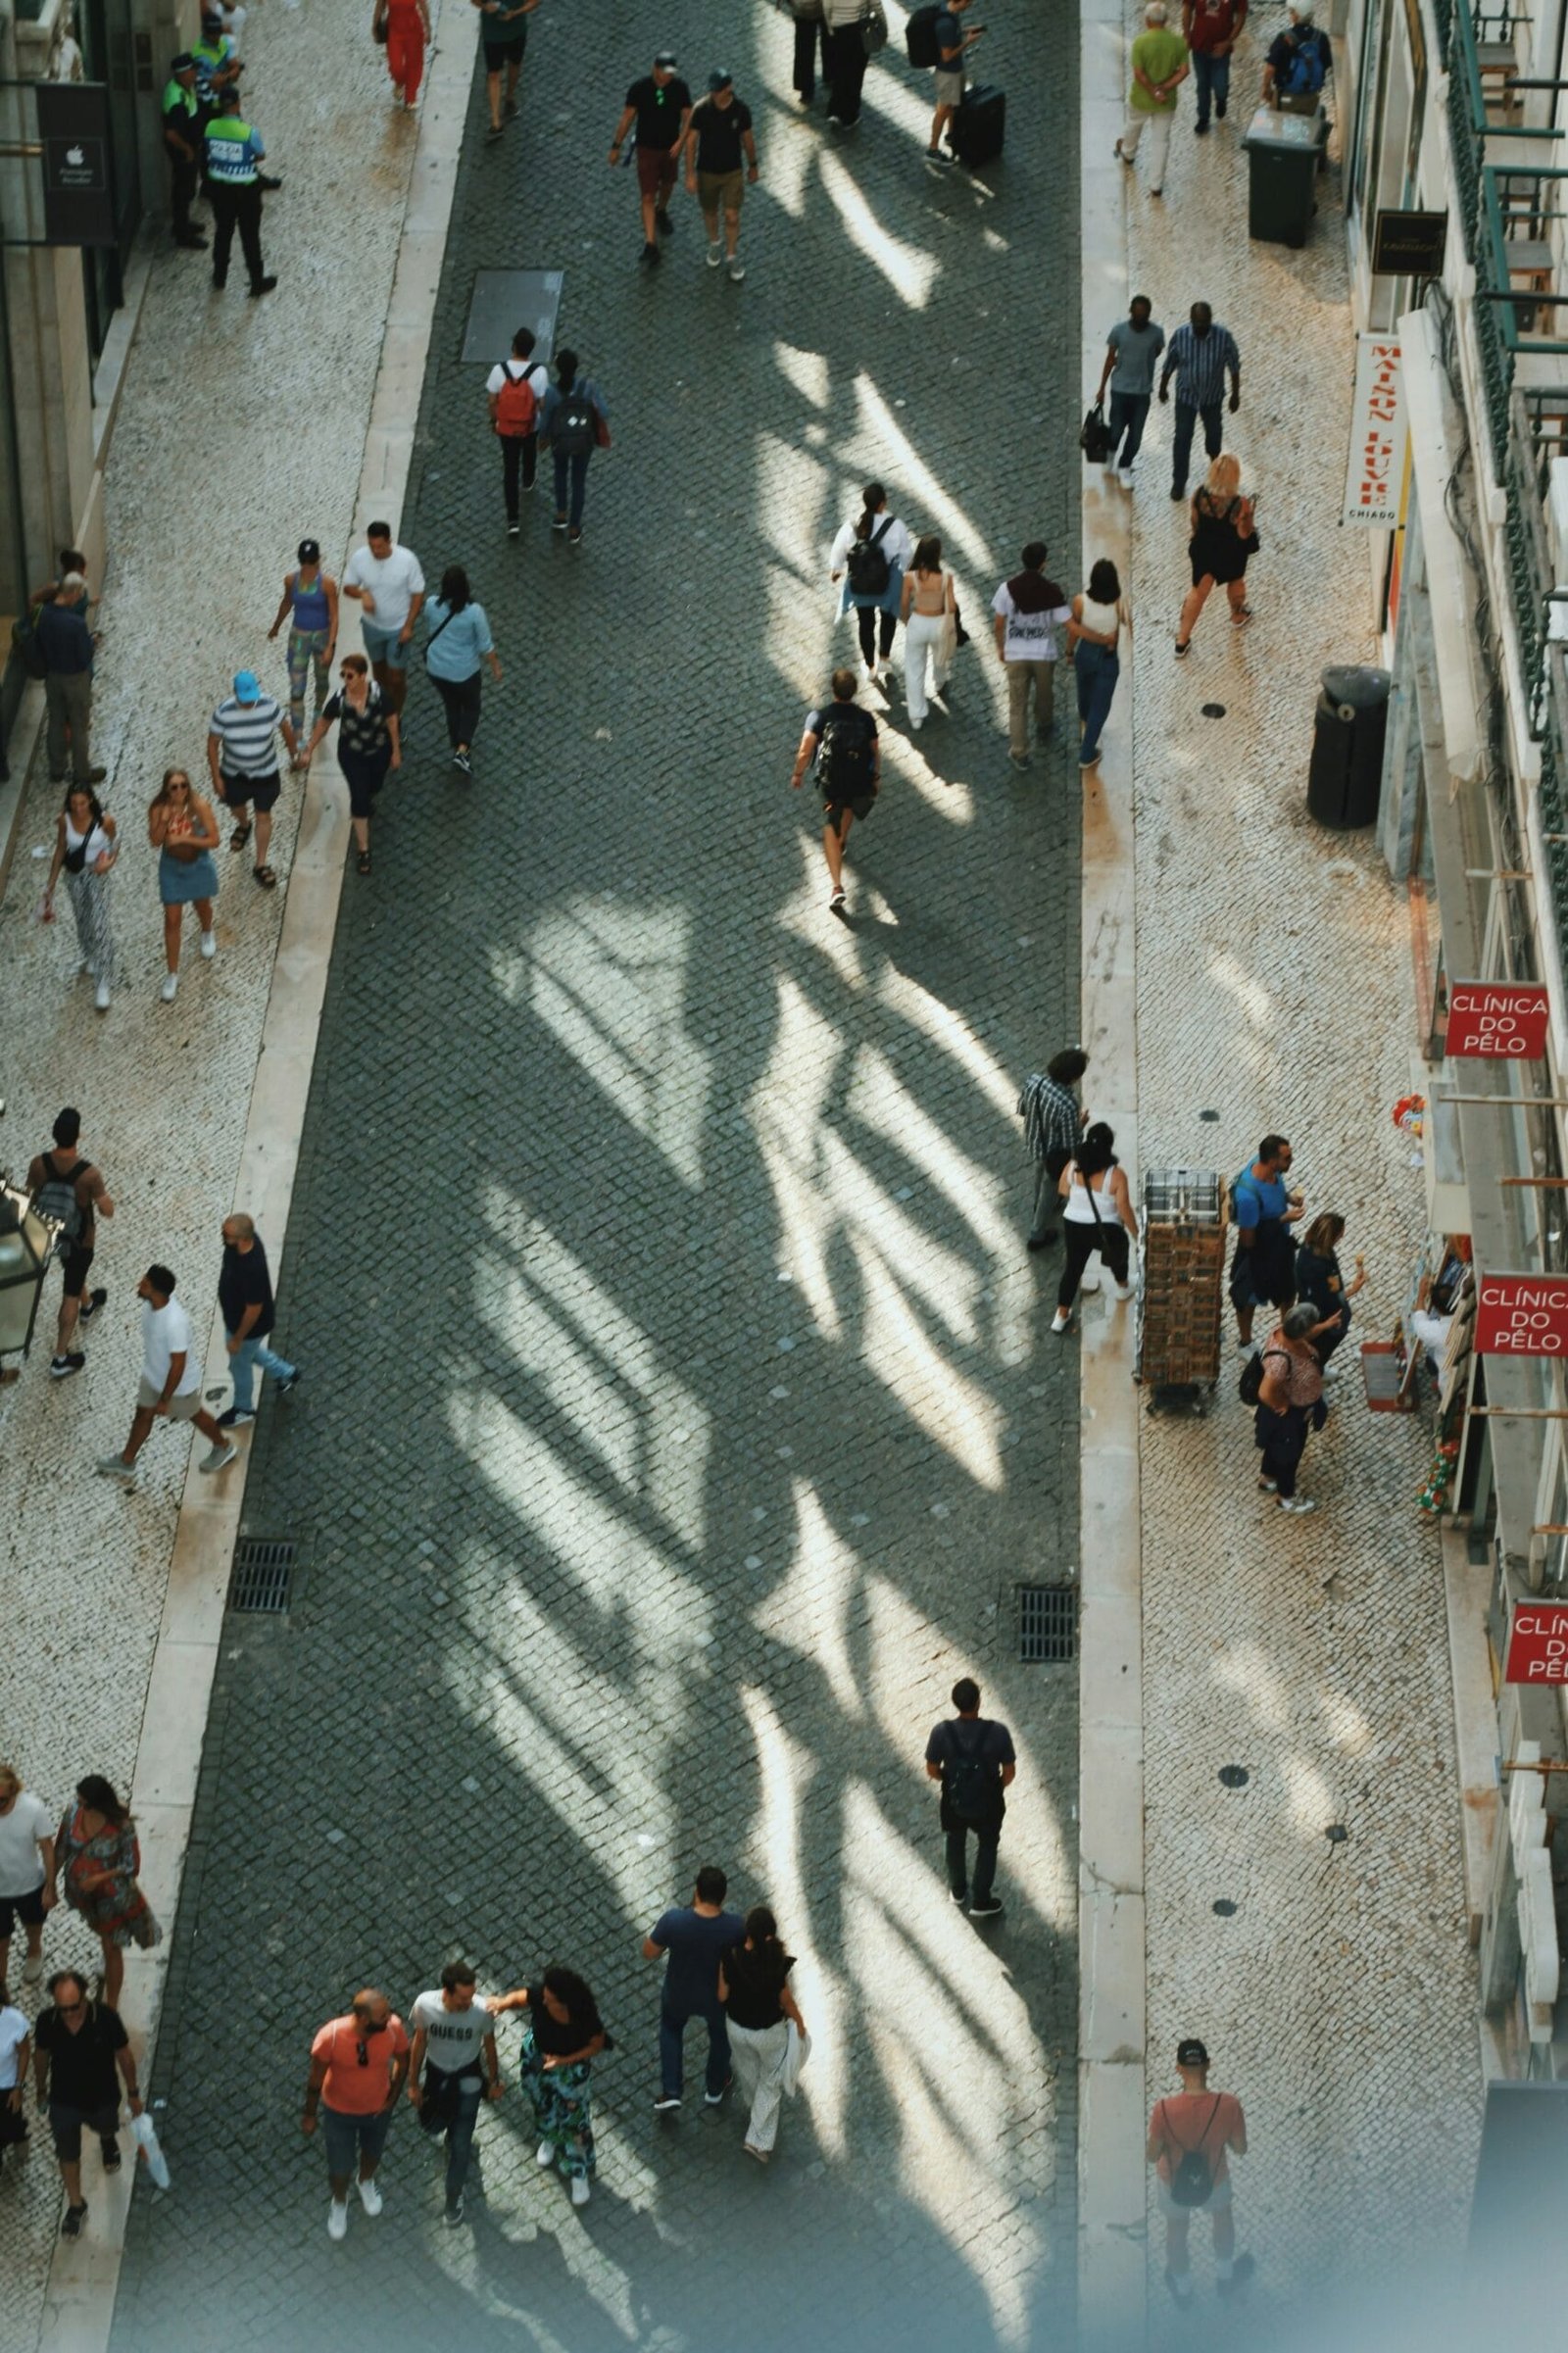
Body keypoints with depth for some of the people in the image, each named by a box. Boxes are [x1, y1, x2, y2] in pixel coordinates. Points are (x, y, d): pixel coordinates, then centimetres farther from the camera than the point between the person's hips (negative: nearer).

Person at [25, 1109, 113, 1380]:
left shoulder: (38, 1164, -24)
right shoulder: (89, 1174, -34)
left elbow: (31, 1200, -6)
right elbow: (106, 1211, -22)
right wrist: (108, 1199, 0)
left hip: (50, 1233, 4)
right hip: (80, 1240, -4)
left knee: (73, 1271, 35)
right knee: (70, 1294, 13)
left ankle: (87, 1306, 65)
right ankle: (61, 1359, 22)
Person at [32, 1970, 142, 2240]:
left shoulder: (106, 2017, -33)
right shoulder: (46, 2021, -27)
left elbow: (124, 2056, -15)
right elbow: (41, 2055, -6)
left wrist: (133, 2093, -3)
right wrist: (40, 2089, 10)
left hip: (103, 2098, 0)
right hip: (63, 2101, 0)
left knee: (105, 2129, 32)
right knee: (68, 2155, 17)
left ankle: (108, 2141, 69)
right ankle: (75, 2206, 41)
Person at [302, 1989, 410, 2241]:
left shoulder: (393, 2027, -31)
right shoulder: (331, 2037, -38)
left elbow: (402, 2059, -8)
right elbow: (316, 2078, -19)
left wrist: (393, 2096, -3)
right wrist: (309, 2115, -6)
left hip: (378, 2107, 2)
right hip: (340, 2111, -2)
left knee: (372, 2153, 30)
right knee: (340, 2168, 16)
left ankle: (366, 2182, 64)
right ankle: (339, 2202, 51)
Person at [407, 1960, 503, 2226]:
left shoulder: (481, 2011, -31)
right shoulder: (425, 2005, -28)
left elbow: (489, 2046, -10)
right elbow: (419, 2042, -9)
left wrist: (494, 2082, 4)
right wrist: (413, 2083, 1)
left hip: (467, 2077, -2)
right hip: (435, 2072, 2)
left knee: (460, 2145, 3)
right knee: (431, 2125, 25)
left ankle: (453, 2198, 28)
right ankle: (454, 2130, 63)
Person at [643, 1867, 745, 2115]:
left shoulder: (673, 1920, -34)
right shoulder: (735, 1926, -32)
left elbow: (649, 1953, -17)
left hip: (679, 1995, 0)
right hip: (718, 1997, 0)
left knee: (671, 2029, 34)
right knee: (720, 2034, 33)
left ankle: (670, 2092, 32)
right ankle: (716, 2088, 55)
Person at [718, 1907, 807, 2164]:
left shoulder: (730, 1957, -28)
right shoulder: (777, 1966, -34)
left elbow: (722, 1995, -15)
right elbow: (786, 2002, -17)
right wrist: (799, 2023, 3)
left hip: (737, 2026, 3)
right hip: (769, 2032, -3)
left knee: (747, 2071, 33)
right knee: (771, 2080, 24)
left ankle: (757, 2111, 62)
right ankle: (759, 2140, 27)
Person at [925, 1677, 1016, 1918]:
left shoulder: (941, 1732, -26)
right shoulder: (997, 1733, -29)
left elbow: (932, 1771, -12)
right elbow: (1010, 1773, -17)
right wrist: (997, 1786, 6)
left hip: (954, 1804, 1)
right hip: (988, 1805, -1)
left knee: (956, 1843, 30)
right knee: (987, 1846, 27)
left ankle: (958, 1891, 52)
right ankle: (981, 1901, 40)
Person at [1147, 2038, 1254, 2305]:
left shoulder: (1165, 2109, -35)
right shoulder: (1228, 2105, -32)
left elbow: (1152, 2156, -21)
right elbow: (1240, 2149, -16)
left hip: (1174, 2181, 0)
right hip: (1214, 2179, 0)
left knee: (1176, 2229, 30)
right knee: (1223, 2214, 35)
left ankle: (1182, 2288, 56)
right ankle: (1225, 2278, 57)